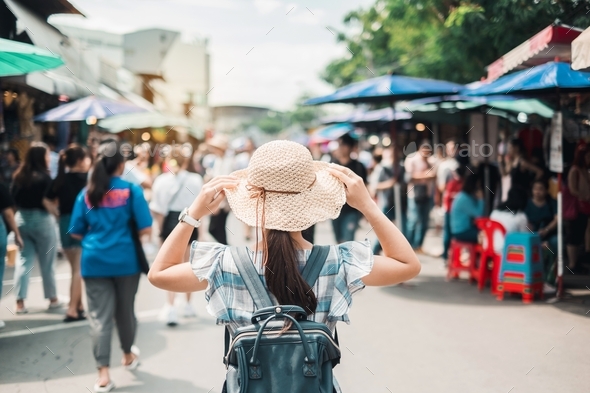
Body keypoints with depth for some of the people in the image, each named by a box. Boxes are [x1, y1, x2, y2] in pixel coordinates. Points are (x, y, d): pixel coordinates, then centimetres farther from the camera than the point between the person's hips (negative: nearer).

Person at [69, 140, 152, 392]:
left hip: (94, 262, 1)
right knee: (125, 311, 17)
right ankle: (128, 356, 38)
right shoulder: (131, 190, -6)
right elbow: (145, 230, -10)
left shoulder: (86, 194, 2)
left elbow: (76, 233, 4)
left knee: (99, 316, 0)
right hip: (125, 260, -1)